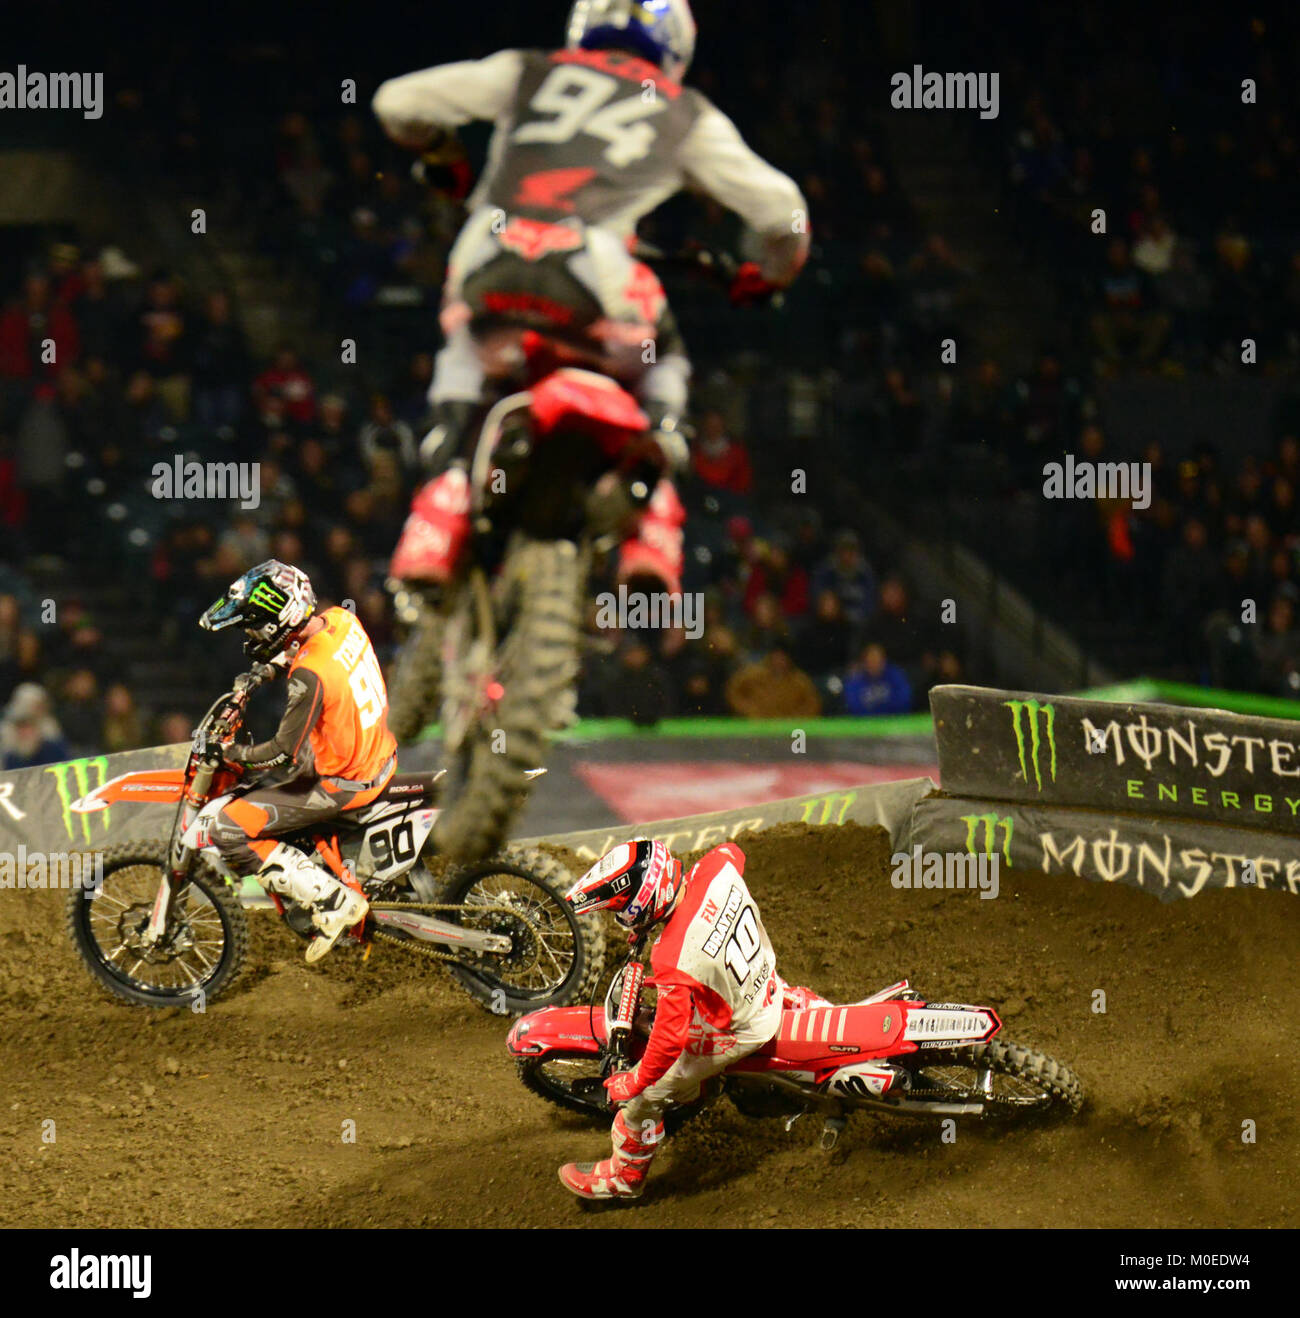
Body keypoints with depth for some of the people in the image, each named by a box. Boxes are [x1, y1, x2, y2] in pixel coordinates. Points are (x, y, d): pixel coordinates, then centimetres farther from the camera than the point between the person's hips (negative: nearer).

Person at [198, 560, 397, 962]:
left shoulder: (311, 675, -31)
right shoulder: (341, 620, -7)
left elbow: (285, 752, -27)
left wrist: (234, 755, -11)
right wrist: (263, 671, 13)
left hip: (343, 784, -9)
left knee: (230, 831, -7)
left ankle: (332, 899, -7)